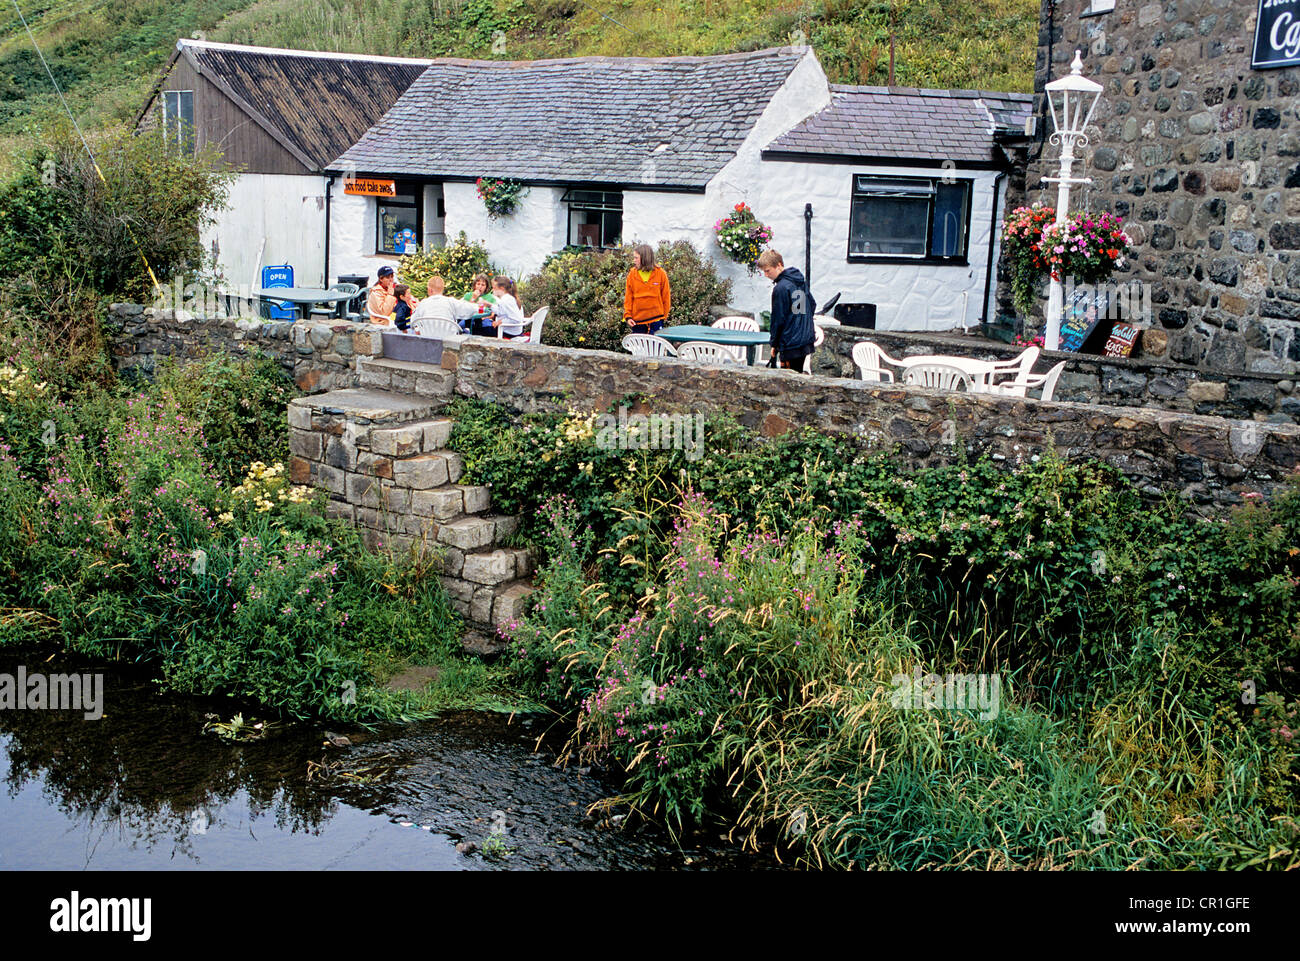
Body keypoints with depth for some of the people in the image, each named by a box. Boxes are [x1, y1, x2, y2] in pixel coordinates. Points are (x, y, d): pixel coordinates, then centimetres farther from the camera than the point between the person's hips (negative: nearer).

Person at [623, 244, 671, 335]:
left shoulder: (660, 273, -2)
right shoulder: (632, 274, 2)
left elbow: (666, 296, 4)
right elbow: (628, 297, 5)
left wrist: (664, 316, 5)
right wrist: (628, 316, -3)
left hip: (656, 318, -2)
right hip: (637, 319, 2)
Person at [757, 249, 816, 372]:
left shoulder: (780, 288, -17)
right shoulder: (802, 281, 10)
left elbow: (778, 319, -14)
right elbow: (812, 305, 21)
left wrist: (774, 343, -4)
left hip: (790, 344, -9)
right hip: (806, 340, 9)